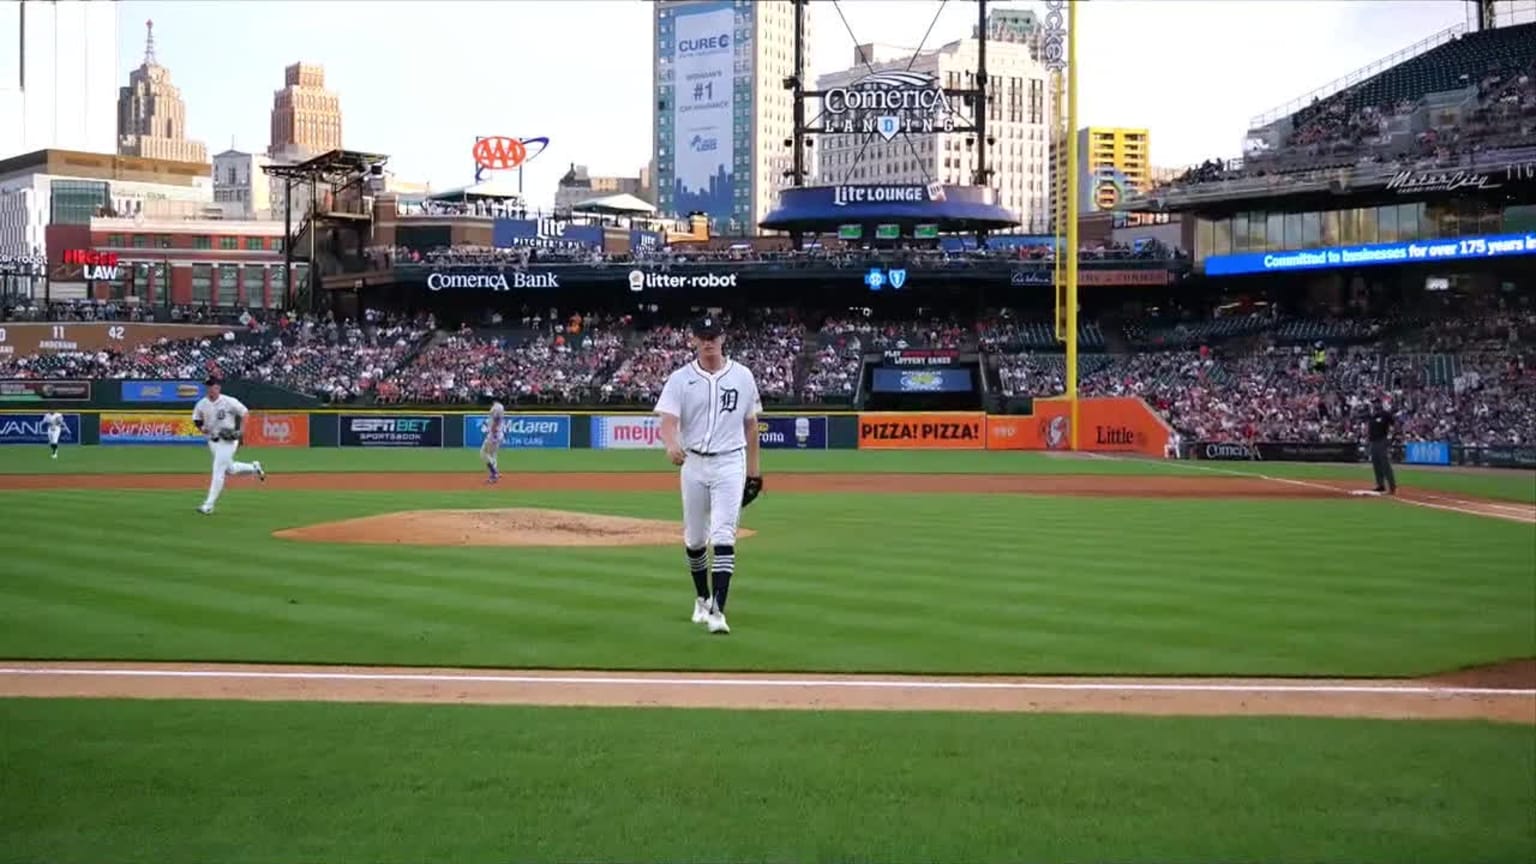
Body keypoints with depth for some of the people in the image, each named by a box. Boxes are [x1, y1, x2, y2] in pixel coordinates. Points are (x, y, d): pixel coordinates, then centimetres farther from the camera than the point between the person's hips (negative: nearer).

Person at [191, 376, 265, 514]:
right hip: (212, 441, 6)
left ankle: (208, 505, -9)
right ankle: (254, 468, 46)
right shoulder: (201, 404, -1)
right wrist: (201, 428, -9)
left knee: (218, 471, -11)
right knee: (230, 469, 17)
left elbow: (244, 413, -3)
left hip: (228, 441, -6)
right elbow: (196, 419, 13)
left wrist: (240, 431, -11)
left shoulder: (229, 402, -14)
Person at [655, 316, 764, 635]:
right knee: (694, 538, 12)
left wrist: (754, 468, 11)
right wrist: (672, 445, -36)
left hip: (730, 463, -1)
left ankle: (718, 611, -18)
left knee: (723, 536, -14)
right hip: (693, 463, 1)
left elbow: (751, 423, 11)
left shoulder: (743, 376, 2)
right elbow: (668, 422, -14)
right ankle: (702, 599, 34)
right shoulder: (680, 379, -2)